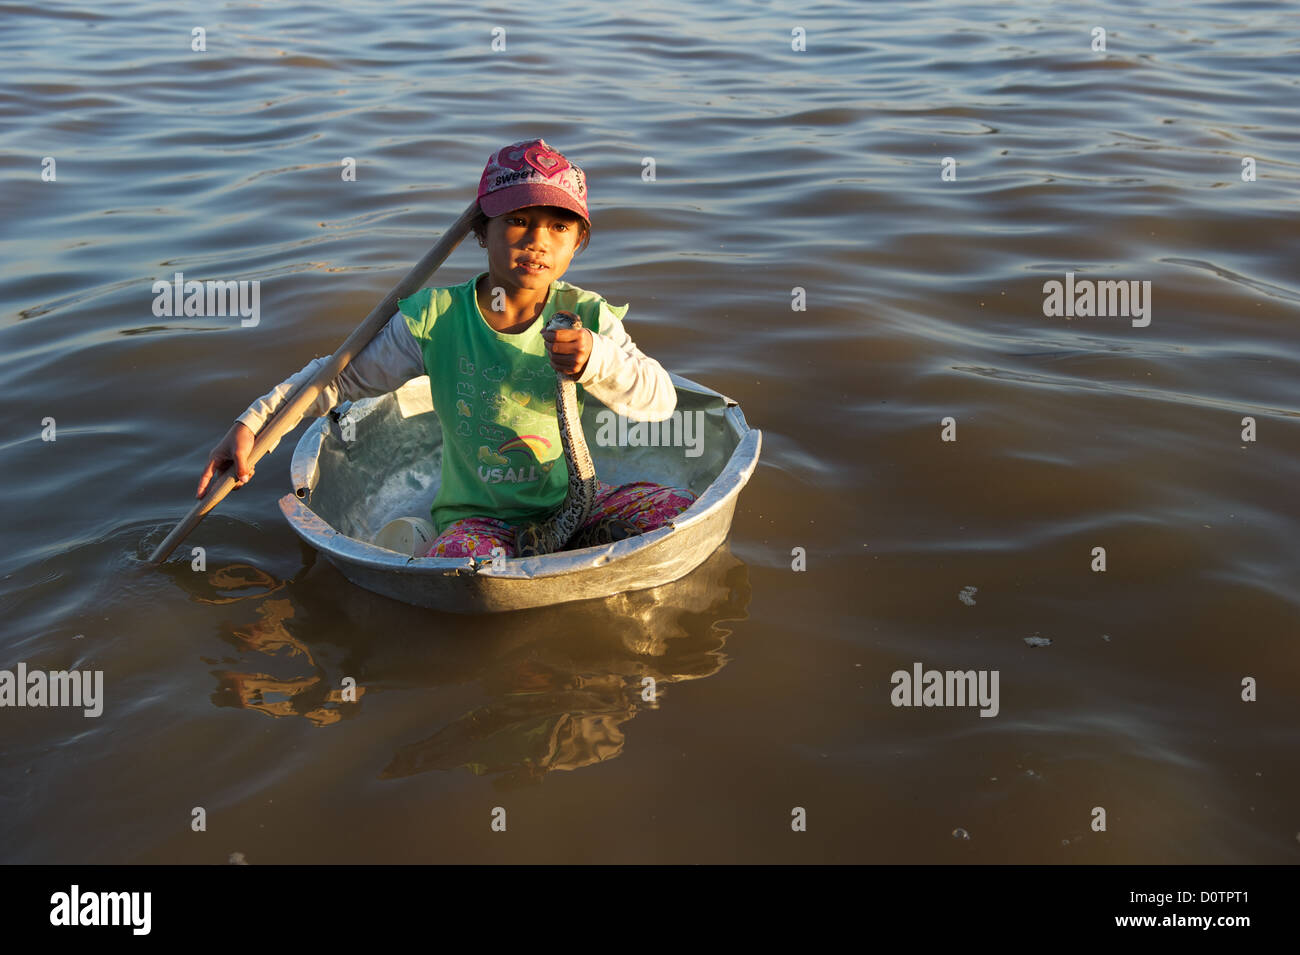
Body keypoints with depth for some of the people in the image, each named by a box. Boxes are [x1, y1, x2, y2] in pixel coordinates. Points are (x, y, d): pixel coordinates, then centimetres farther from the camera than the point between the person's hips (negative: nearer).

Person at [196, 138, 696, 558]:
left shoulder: (587, 318, -5)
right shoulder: (436, 318, -7)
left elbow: (661, 398, -13)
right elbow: (345, 374, 5)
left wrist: (596, 360, -33)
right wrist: (252, 423, -1)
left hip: (571, 502, 2)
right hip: (476, 516, -1)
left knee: (676, 507, -22)